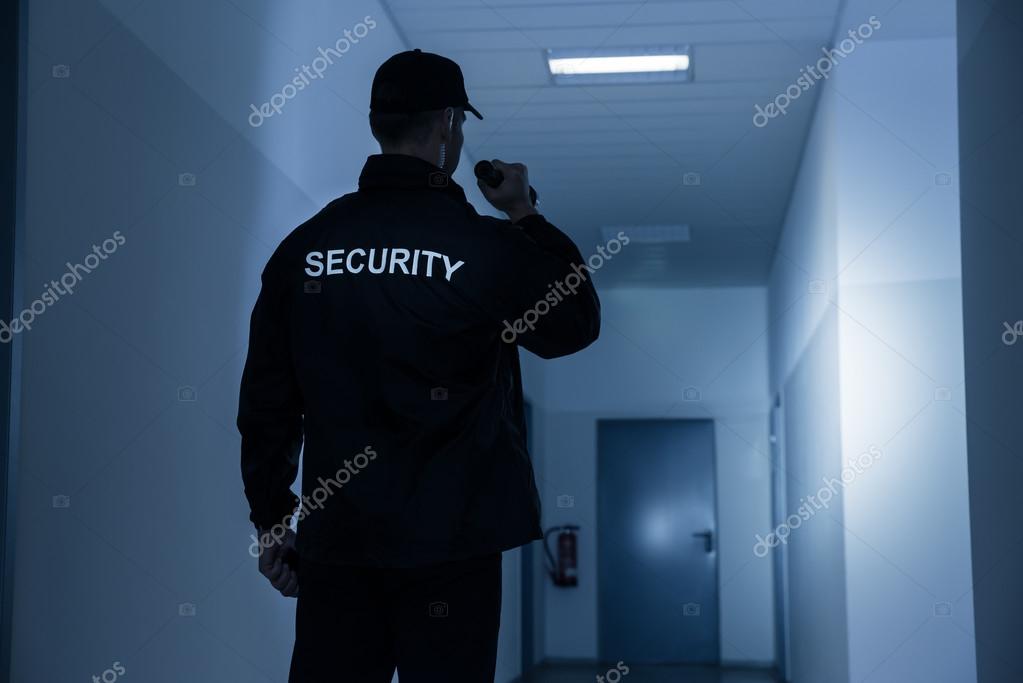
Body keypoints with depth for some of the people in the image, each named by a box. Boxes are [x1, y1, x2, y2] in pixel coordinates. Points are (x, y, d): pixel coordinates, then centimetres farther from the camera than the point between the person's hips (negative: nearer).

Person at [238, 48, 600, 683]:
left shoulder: (305, 244, 3)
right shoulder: (485, 246, -8)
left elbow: (267, 396, 5)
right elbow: (578, 323, 8)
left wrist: (271, 517, 13)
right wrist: (526, 216, 15)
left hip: (334, 537, 3)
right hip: (448, 539, -3)